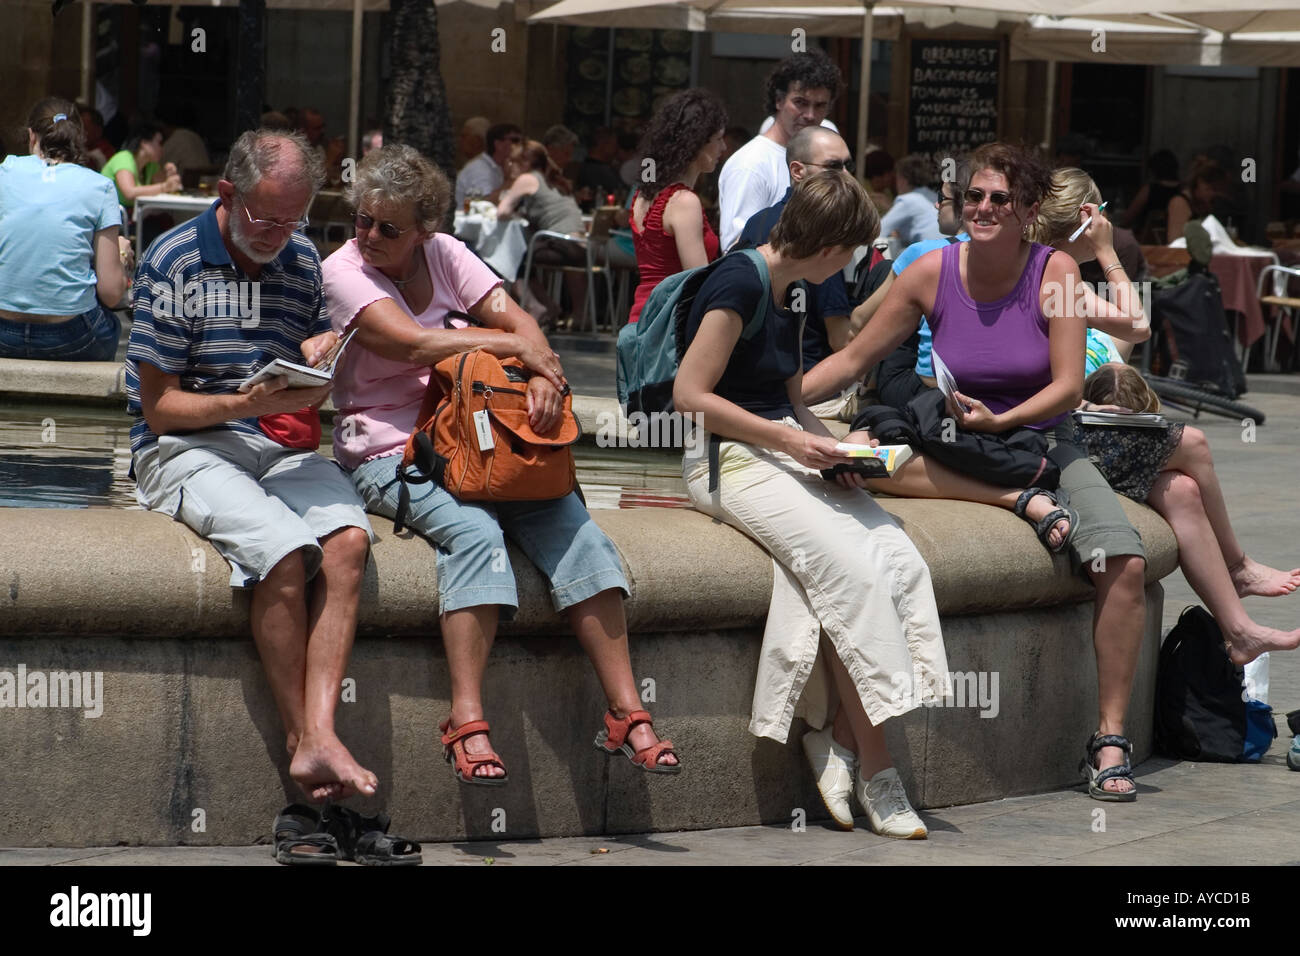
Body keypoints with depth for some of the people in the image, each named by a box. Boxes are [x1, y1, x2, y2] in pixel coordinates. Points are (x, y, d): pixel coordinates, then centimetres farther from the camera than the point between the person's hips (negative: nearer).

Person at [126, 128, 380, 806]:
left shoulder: (303, 260, 14)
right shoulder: (173, 263, -4)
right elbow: (160, 407, -5)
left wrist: (322, 355, 1)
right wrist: (253, 402, -20)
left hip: (283, 447, 5)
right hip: (184, 452, -5)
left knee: (348, 539, -27)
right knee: (287, 550, -32)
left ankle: (319, 734, -36)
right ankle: (302, 739, -22)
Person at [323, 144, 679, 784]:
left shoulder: (443, 254, 12)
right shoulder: (344, 271, -4)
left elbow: (515, 317, 4)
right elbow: (415, 344, -17)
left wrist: (543, 376, -17)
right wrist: (515, 343, -10)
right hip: (387, 452, -5)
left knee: (569, 523, -18)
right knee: (474, 531, -34)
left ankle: (625, 710, -21)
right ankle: (467, 722, -36)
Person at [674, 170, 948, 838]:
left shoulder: (789, 293, 17)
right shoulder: (739, 283, -12)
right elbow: (690, 396, -16)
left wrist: (833, 446, 5)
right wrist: (788, 439, -18)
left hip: (786, 452, 9)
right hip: (730, 462, -9)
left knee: (900, 561, -16)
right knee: (853, 569, -26)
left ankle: (837, 733, -19)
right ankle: (874, 769, -21)